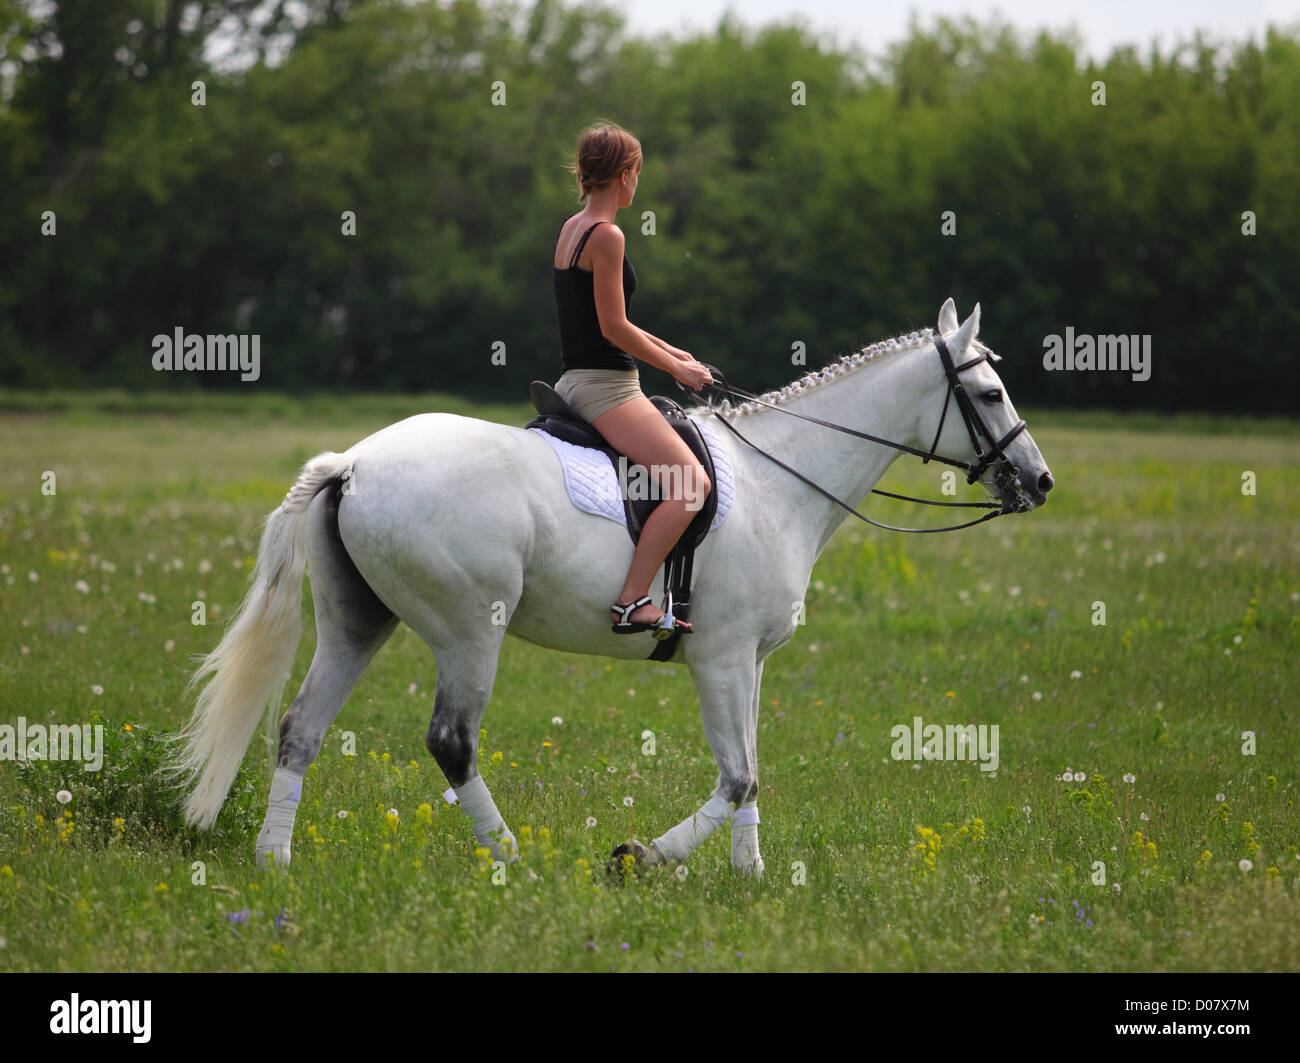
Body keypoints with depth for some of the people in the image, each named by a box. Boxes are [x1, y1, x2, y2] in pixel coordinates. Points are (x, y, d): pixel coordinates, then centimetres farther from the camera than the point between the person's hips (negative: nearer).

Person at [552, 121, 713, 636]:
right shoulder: (606, 235, -15)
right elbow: (613, 328, -17)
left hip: (578, 380, 11)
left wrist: (667, 350, 21)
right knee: (691, 482, -19)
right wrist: (678, 368, -7)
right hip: (605, 386, -11)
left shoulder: (573, 228, 15)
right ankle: (632, 602, -24)